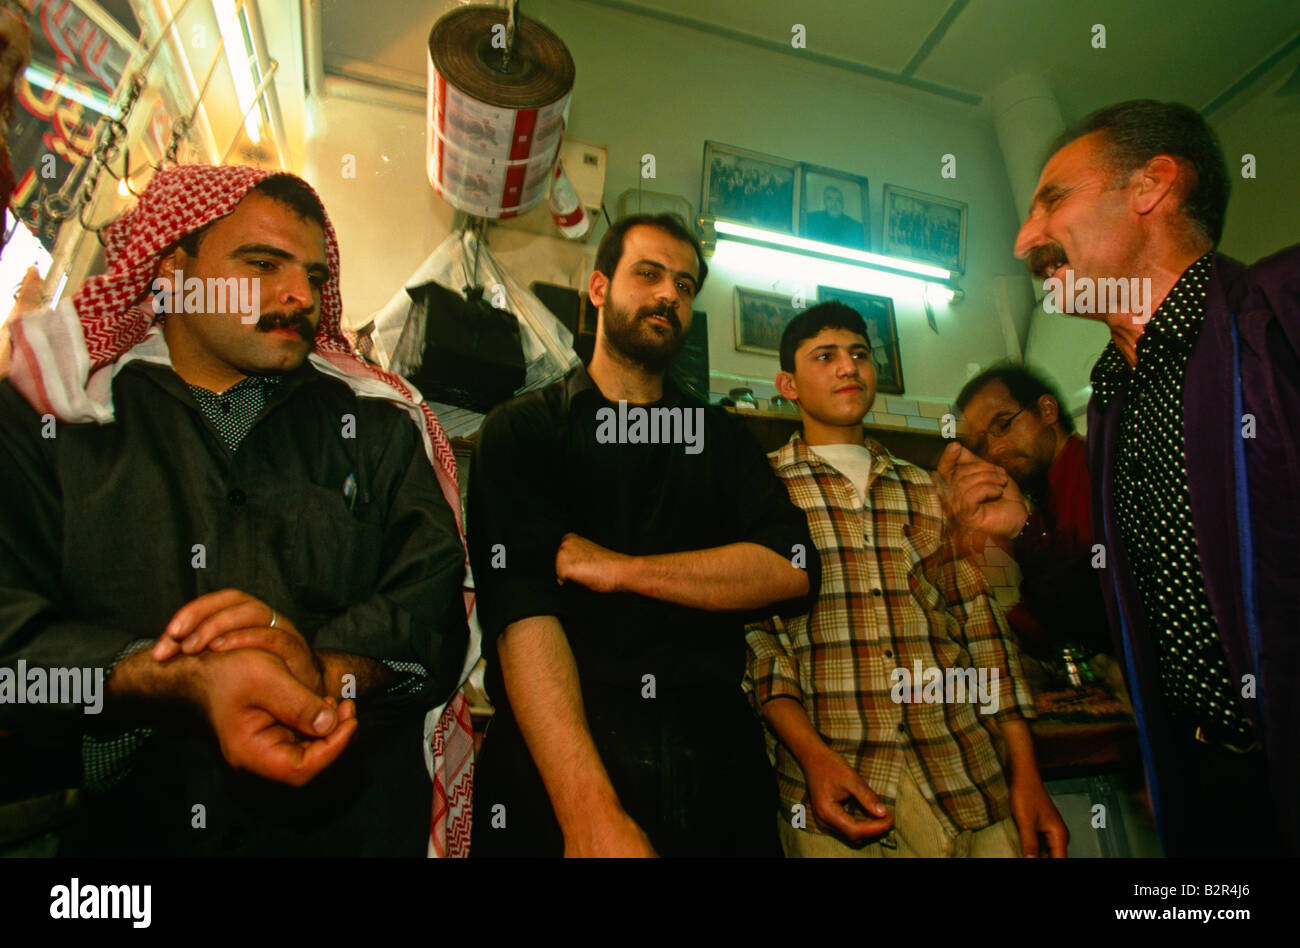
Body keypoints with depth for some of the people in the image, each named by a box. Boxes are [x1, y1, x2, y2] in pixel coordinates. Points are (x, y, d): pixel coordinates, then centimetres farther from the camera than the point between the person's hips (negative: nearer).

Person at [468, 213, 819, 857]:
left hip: (713, 756, 3)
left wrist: (622, 569, -12)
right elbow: (519, 609, -12)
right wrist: (590, 810, -23)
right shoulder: (521, 429, 2)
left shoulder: (721, 436, 12)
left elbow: (793, 568, -2)